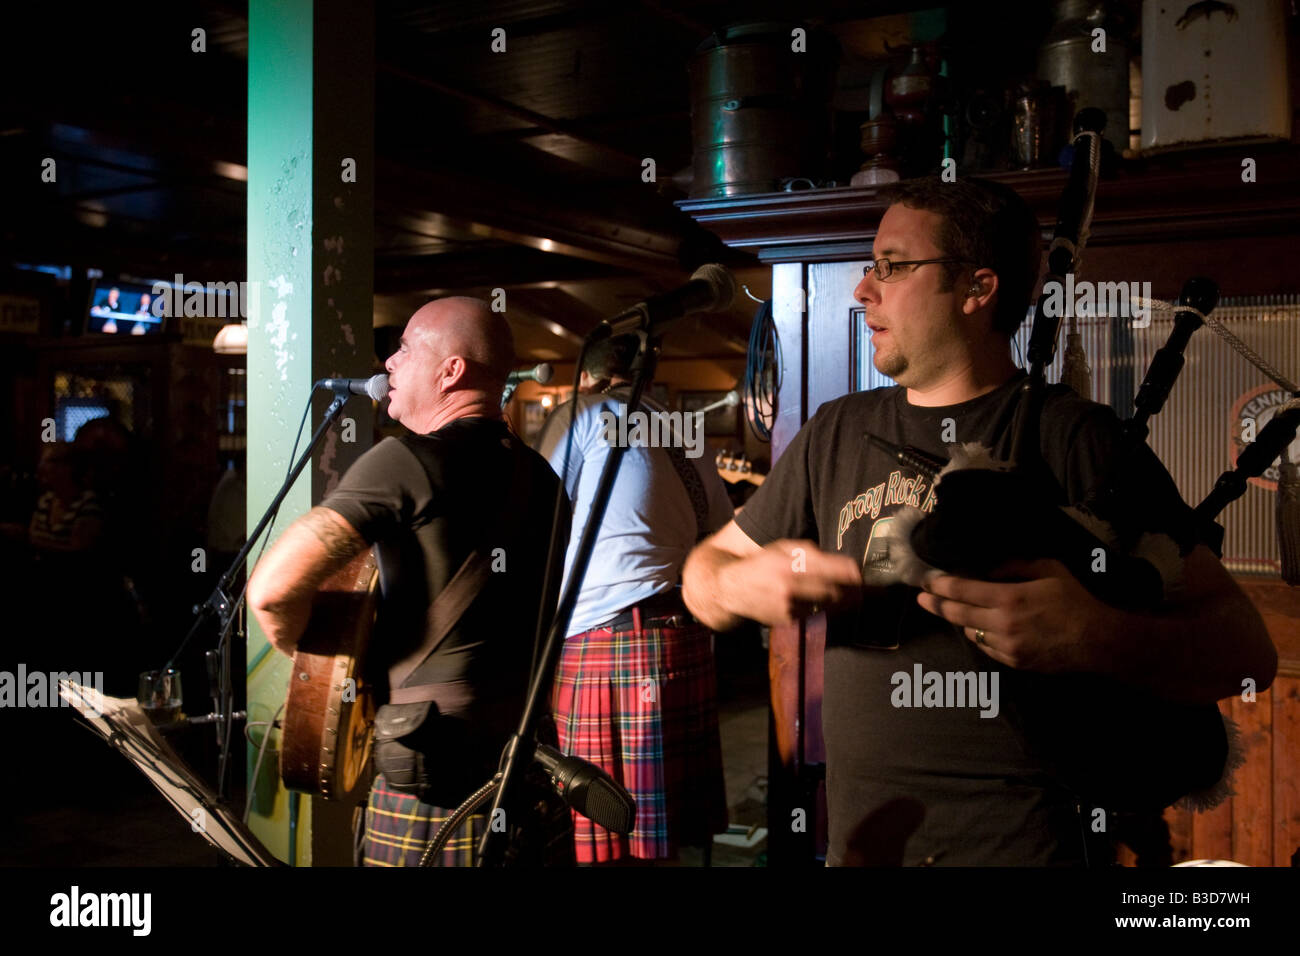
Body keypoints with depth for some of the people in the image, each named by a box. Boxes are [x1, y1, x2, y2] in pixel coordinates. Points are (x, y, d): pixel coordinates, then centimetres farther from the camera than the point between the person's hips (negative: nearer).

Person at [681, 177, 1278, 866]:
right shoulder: (838, 433, 8)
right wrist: (740, 586, -10)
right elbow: (704, 570, 13)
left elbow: (1247, 649, -10)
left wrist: (1096, 639, -29)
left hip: (1021, 842, -4)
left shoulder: (1075, 436, -7)